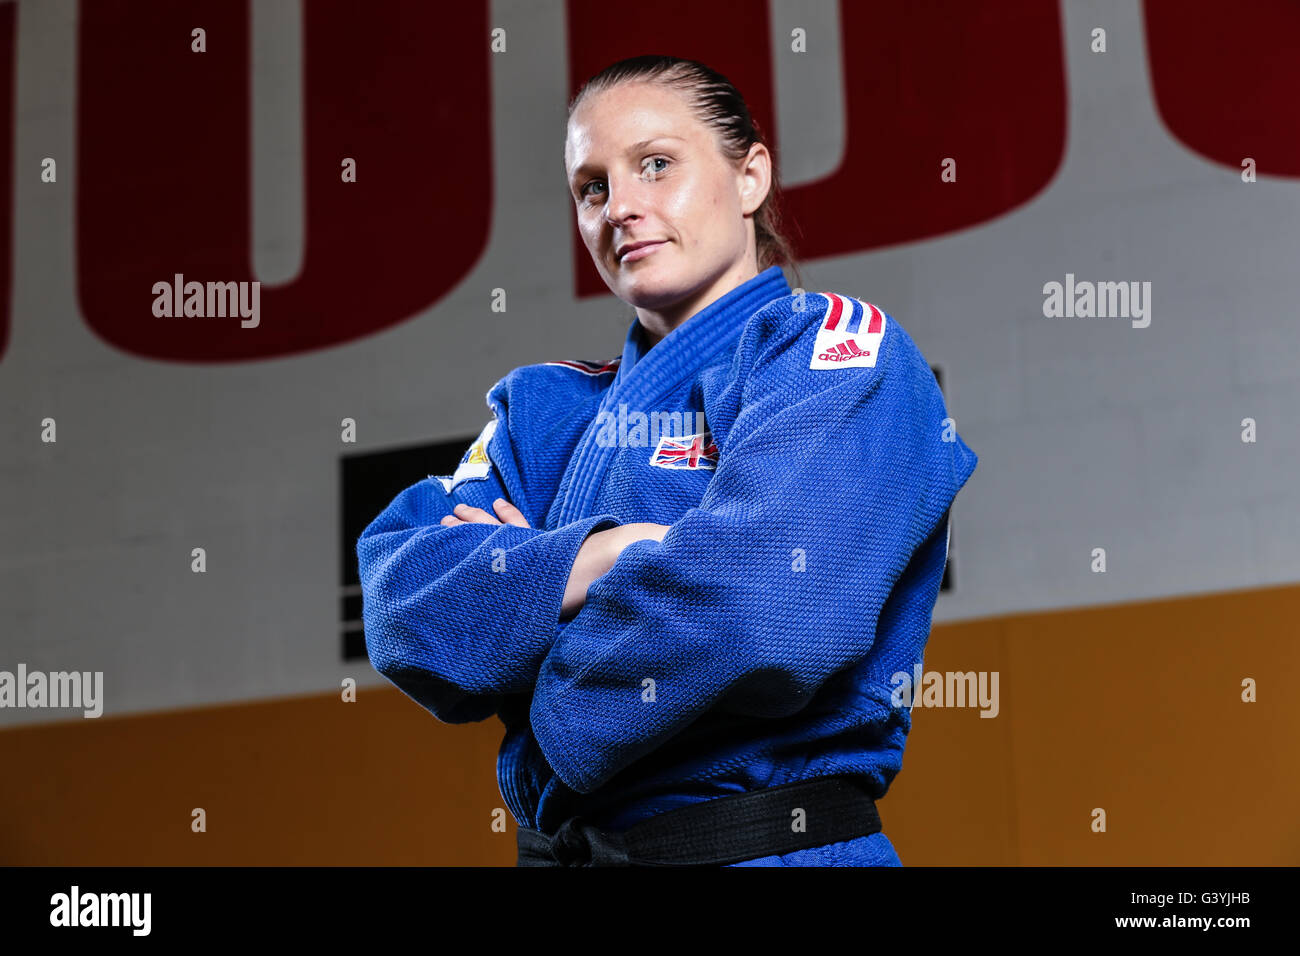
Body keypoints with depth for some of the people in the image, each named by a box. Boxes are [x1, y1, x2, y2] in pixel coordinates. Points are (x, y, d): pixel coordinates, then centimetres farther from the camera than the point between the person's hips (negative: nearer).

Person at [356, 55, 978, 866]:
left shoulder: (839, 350, -7)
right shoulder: (548, 407, 12)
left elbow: (761, 607, -23)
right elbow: (401, 600, -3)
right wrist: (590, 562, -20)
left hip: (774, 846, -5)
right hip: (556, 845, 6)